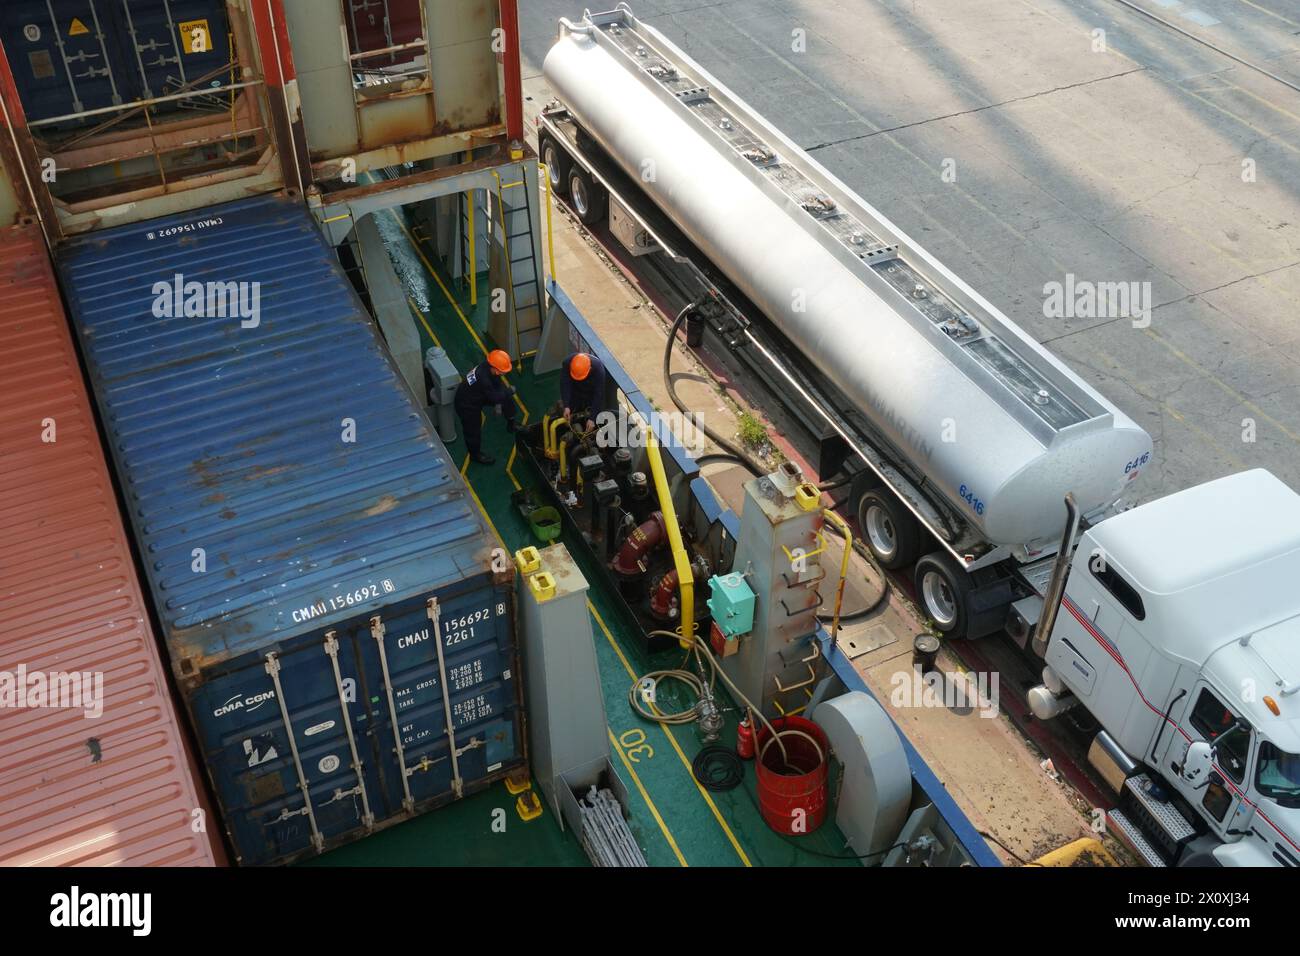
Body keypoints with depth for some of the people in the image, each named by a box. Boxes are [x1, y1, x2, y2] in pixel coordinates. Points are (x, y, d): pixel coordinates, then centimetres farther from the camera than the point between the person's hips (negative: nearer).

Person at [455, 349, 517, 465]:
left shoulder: (489, 368, -17)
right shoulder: (482, 378, -42)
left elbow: (499, 384, 0)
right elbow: (494, 397, -32)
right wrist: (509, 391, -17)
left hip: (478, 395, 8)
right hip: (467, 405, -8)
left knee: (507, 398, 11)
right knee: (473, 430, 8)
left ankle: (511, 425, 33)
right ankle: (475, 454, 34)